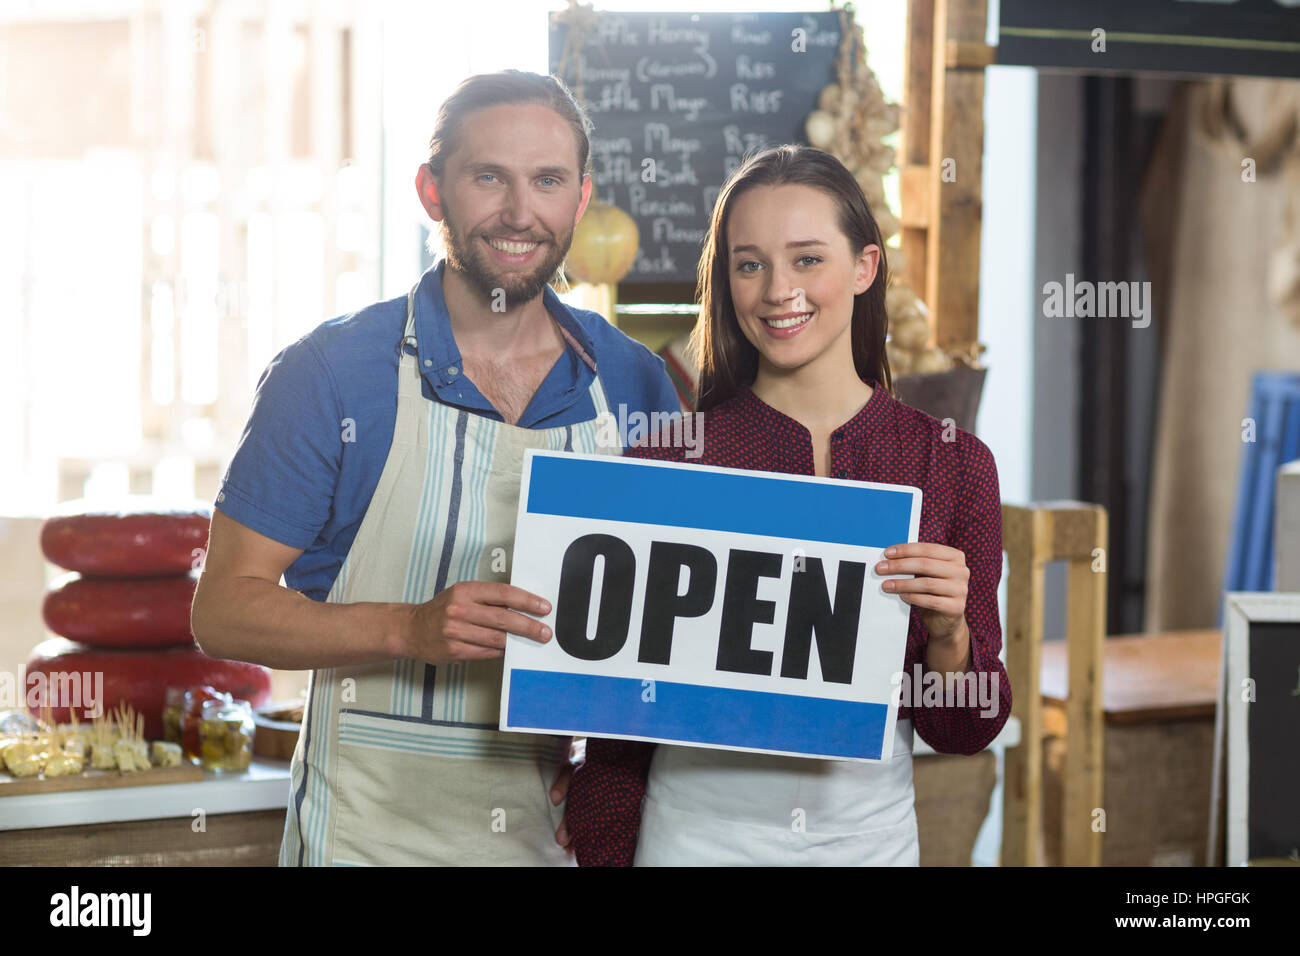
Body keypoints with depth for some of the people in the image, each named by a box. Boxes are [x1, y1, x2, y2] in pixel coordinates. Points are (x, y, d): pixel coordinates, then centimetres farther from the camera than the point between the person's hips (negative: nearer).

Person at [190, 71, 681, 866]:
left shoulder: (634, 382, 3)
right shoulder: (330, 374, -7)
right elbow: (224, 608, -7)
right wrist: (411, 629, -22)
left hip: (563, 827, 3)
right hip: (372, 833, -3)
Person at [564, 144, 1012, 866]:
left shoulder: (953, 462, -1)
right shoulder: (668, 458, -6)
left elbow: (966, 732, 0)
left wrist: (948, 634, -17)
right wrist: (604, 857, -8)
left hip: (870, 834, 2)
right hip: (695, 836, -2)